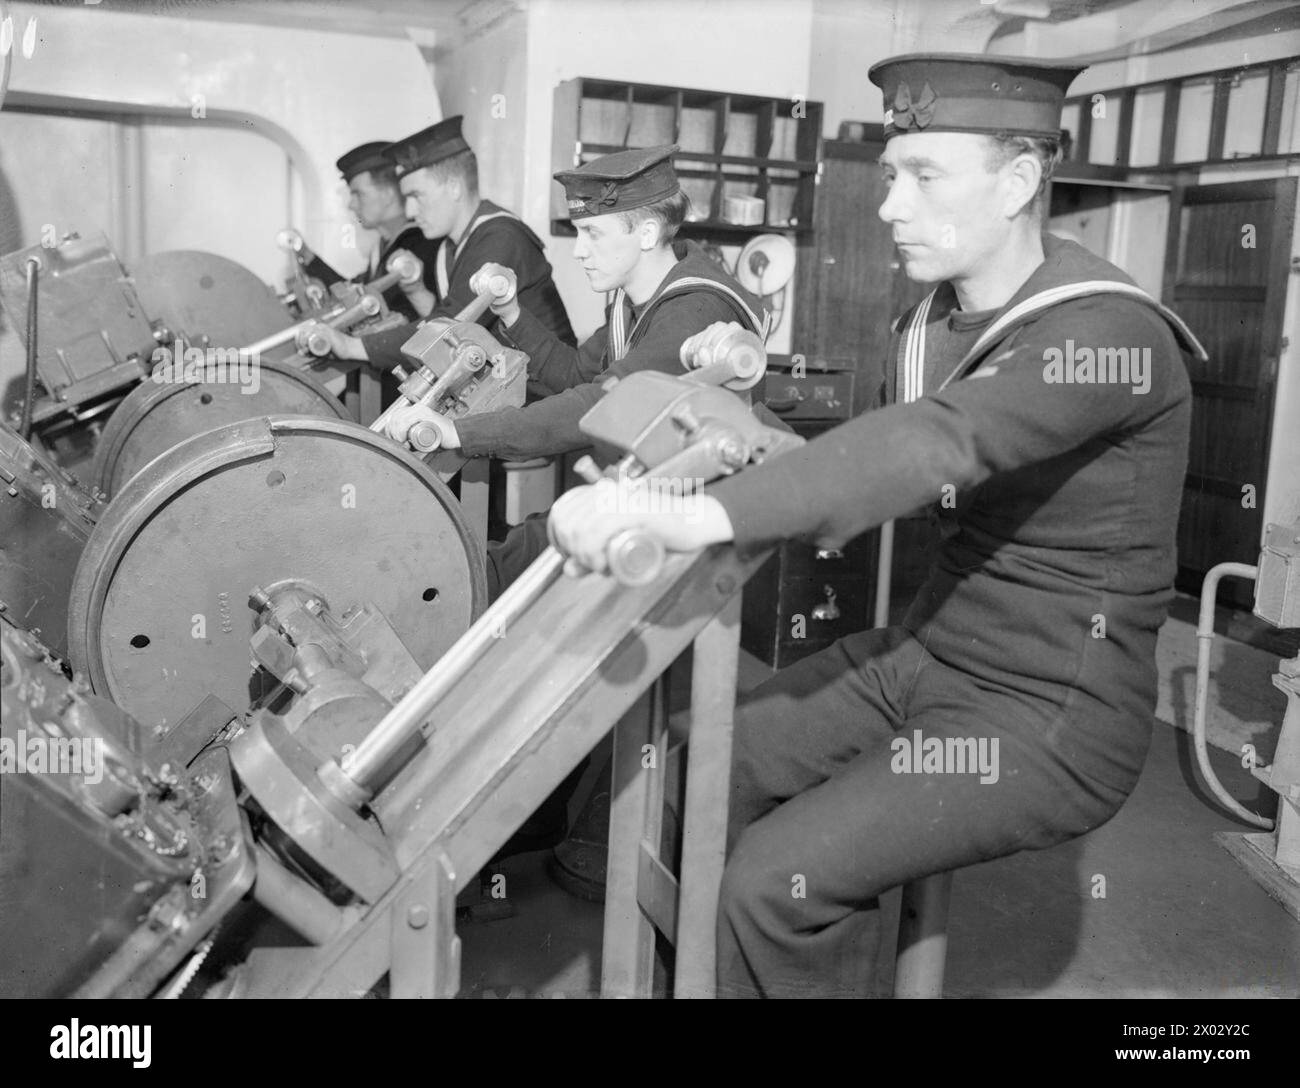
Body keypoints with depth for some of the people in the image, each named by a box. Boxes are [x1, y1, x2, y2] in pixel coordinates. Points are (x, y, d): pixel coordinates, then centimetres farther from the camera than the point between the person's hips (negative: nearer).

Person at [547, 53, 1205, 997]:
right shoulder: (933, 320, 4)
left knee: (776, 881, -17)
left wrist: (697, 517, -52)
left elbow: (935, 446, -41)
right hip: (925, 654, 8)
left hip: (1051, 715, -8)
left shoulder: (1109, 332, -23)